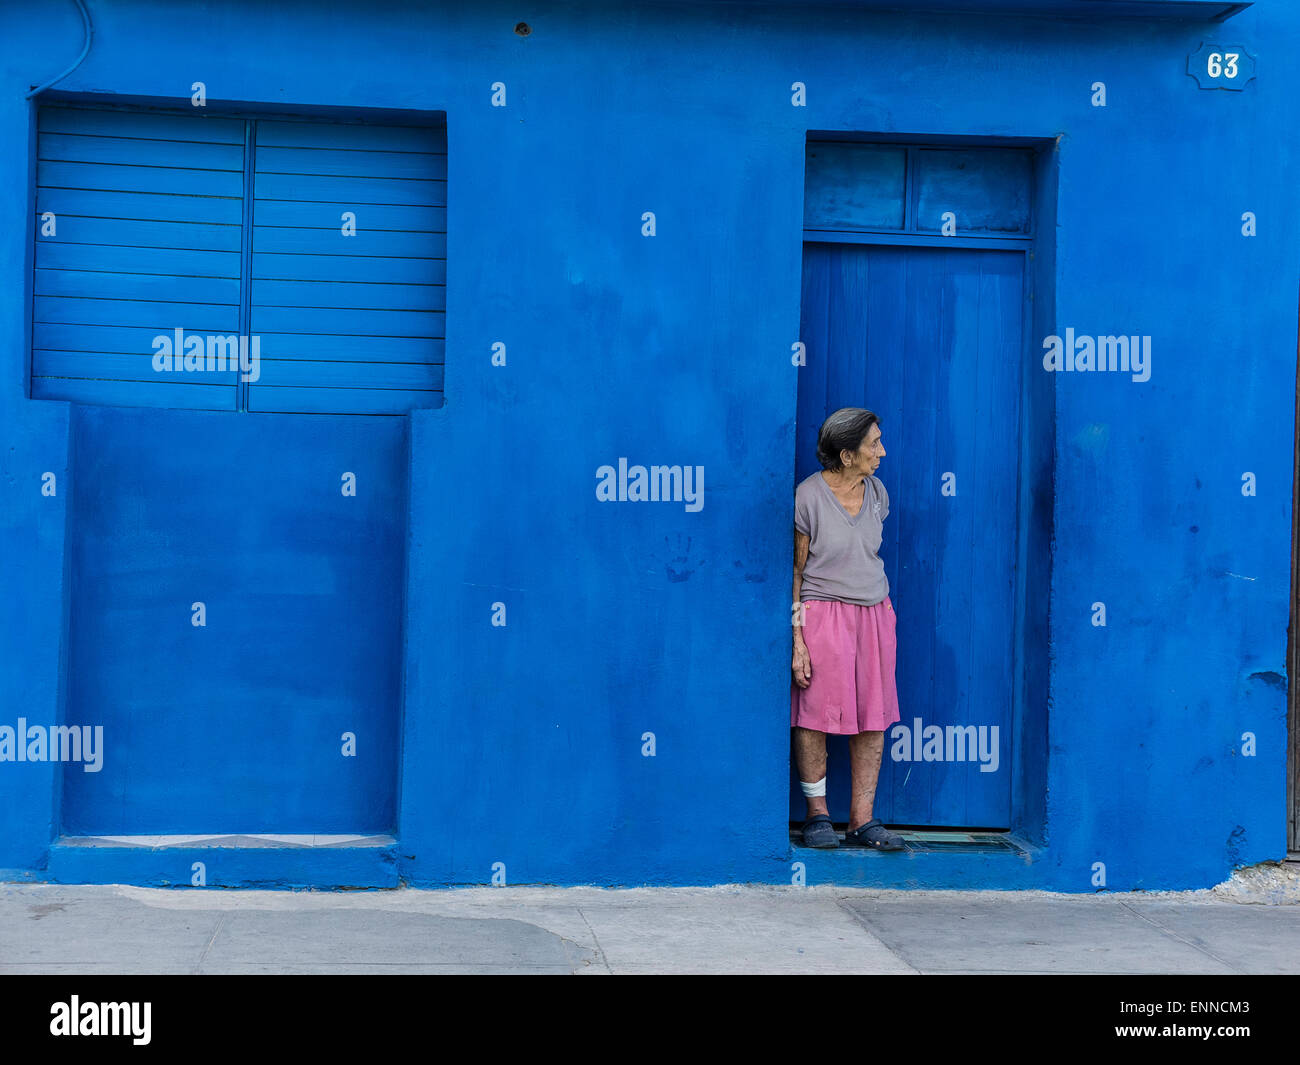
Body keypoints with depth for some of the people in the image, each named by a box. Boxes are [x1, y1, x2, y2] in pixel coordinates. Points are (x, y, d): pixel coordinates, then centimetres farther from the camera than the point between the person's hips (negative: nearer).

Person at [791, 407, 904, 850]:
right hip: (823, 614, -5)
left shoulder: (877, 493, 8)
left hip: (874, 614, 5)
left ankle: (862, 819, 9)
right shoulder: (808, 496, -10)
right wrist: (797, 638, -13)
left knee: (874, 717, 2)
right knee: (816, 715, -2)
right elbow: (793, 571, -8)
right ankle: (817, 815, 13)